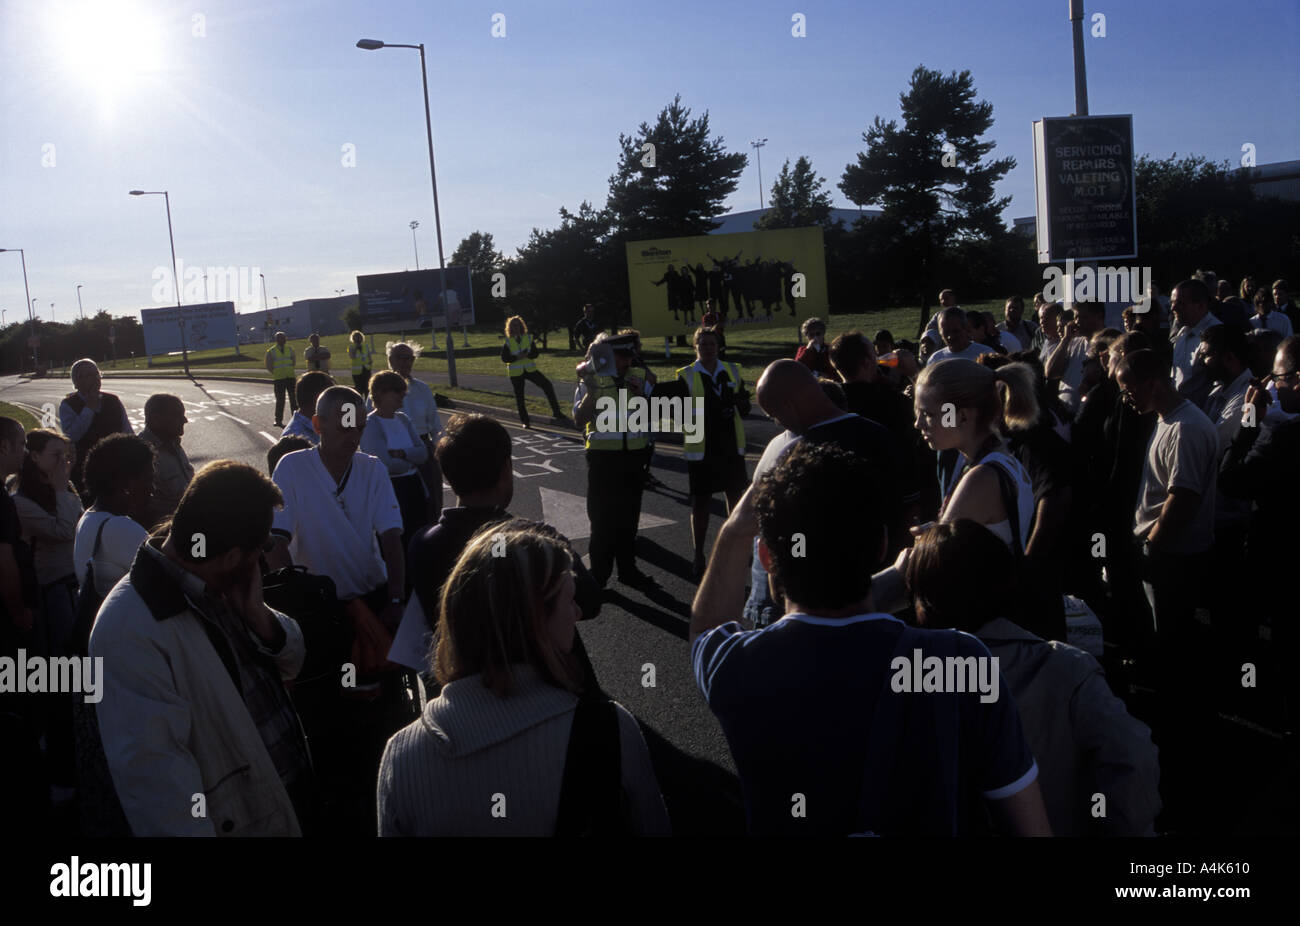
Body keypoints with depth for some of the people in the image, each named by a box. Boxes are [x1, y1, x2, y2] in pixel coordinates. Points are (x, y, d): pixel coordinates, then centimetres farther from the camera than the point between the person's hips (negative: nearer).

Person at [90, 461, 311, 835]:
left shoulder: (216, 586, -2)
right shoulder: (131, 630, -28)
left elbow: (290, 661, 3)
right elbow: (154, 773, -30)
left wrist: (255, 613, -15)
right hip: (231, 821, -8)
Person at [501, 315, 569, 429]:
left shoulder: (528, 338, 4)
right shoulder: (508, 341, -2)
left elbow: (535, 353, 1)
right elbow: (504, 358, -6)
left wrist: (527, 355, -20)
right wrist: (517, 357, -19)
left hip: (530, 369, 1)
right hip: (515, 373, -1)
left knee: (547, 385, -13)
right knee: (519, 397, 2)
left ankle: (556, 413, -9)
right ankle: (525, 421, 15)